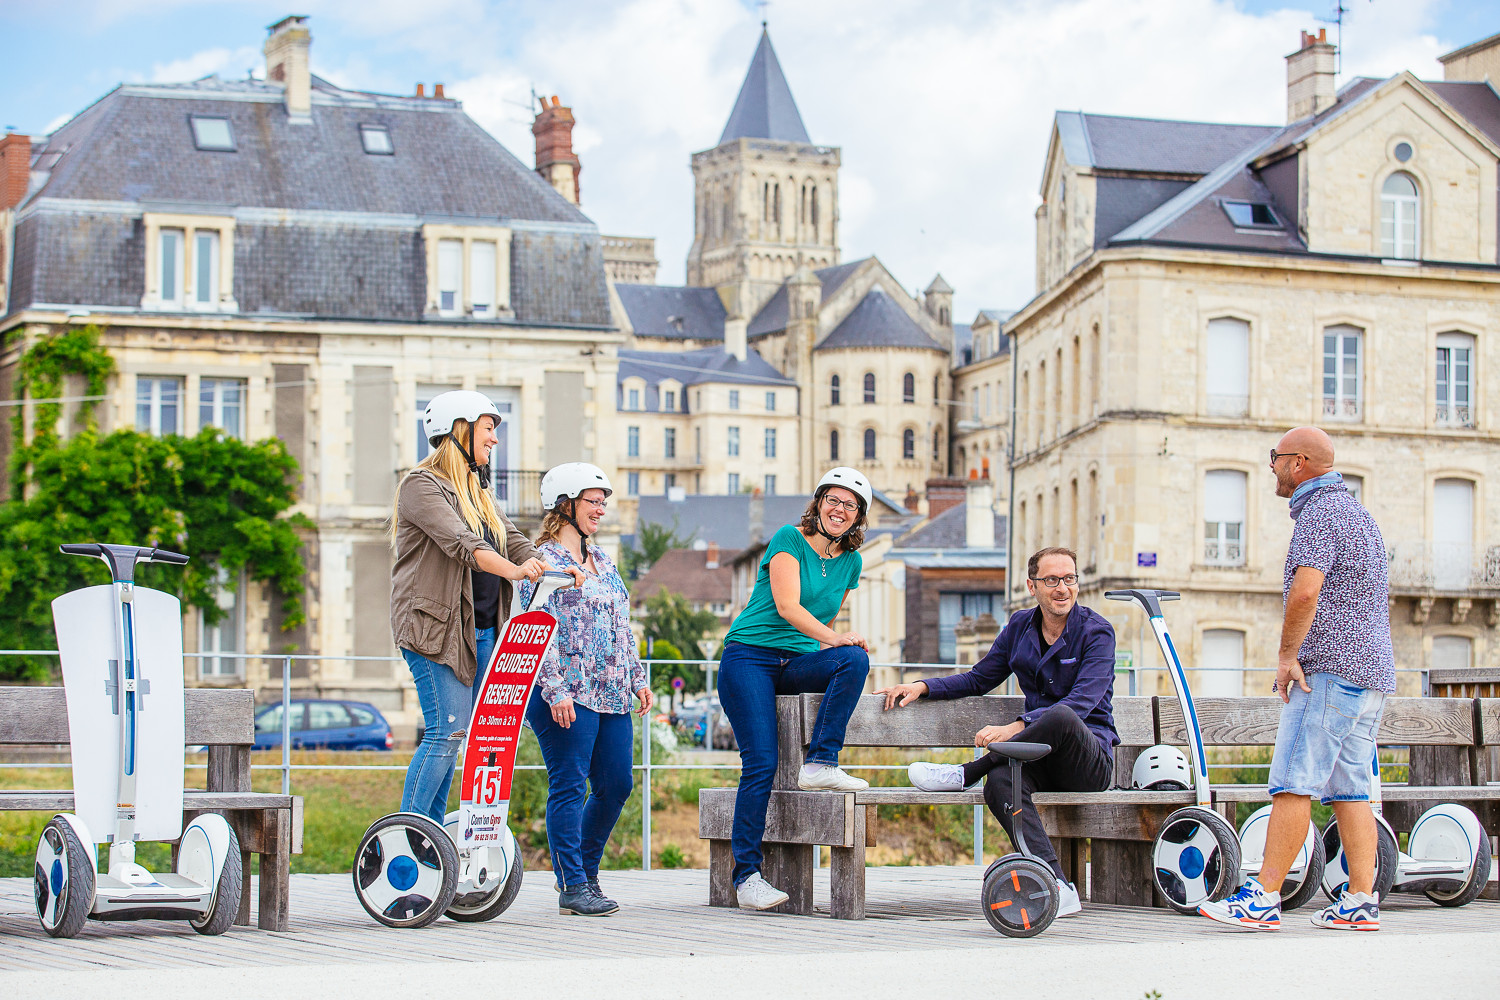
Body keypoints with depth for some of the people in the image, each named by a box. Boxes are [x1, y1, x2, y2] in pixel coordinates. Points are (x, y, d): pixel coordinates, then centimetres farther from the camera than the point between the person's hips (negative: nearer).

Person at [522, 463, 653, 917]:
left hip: (611, 695, 8)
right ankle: (573, 886, -3)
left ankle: (586, 871, 22)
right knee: (569, 785, -6)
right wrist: (556, 691, -19)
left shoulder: (604, 563, 19)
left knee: (615, 785, 7)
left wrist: (638, 679, 17)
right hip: (568, 694, -8)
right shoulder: (544, 562, -5)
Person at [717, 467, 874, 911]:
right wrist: (833, 637, -28)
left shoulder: (850, 561, 13)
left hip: (798, 664, 5)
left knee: (855, 658, -27)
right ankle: (746, 874, -11)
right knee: (761, 762, -16)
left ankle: (820, 763, -25)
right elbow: (787, 605, -17)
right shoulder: (789, 539, -5)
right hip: (750, 656, -5)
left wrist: (833, 653, 11)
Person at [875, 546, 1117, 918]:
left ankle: (963, 774, -22)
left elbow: (1081, 702, -22)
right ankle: (1059, 887, -41)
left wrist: (1013, 729, -32)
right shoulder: (1021, 626, 11)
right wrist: (922, 687, 6)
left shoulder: (1096, 631, -8)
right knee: (1000, 781, -32)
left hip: (1091, 759, -4)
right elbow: (979, 679, 22)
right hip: (1043, 760, 4)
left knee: (1060, 717, -39)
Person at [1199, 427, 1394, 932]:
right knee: (1351, 789, 8)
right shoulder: (1358, 512, 22)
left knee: (1293, 783, -10)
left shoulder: (1319, 512, -10)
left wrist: (1287, 654, -13)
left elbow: (1305, 592, -22)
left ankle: (1264, 898, -12)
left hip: (1329, 668, -10)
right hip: (1373, 671, 10)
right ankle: (1361, 902, 4)